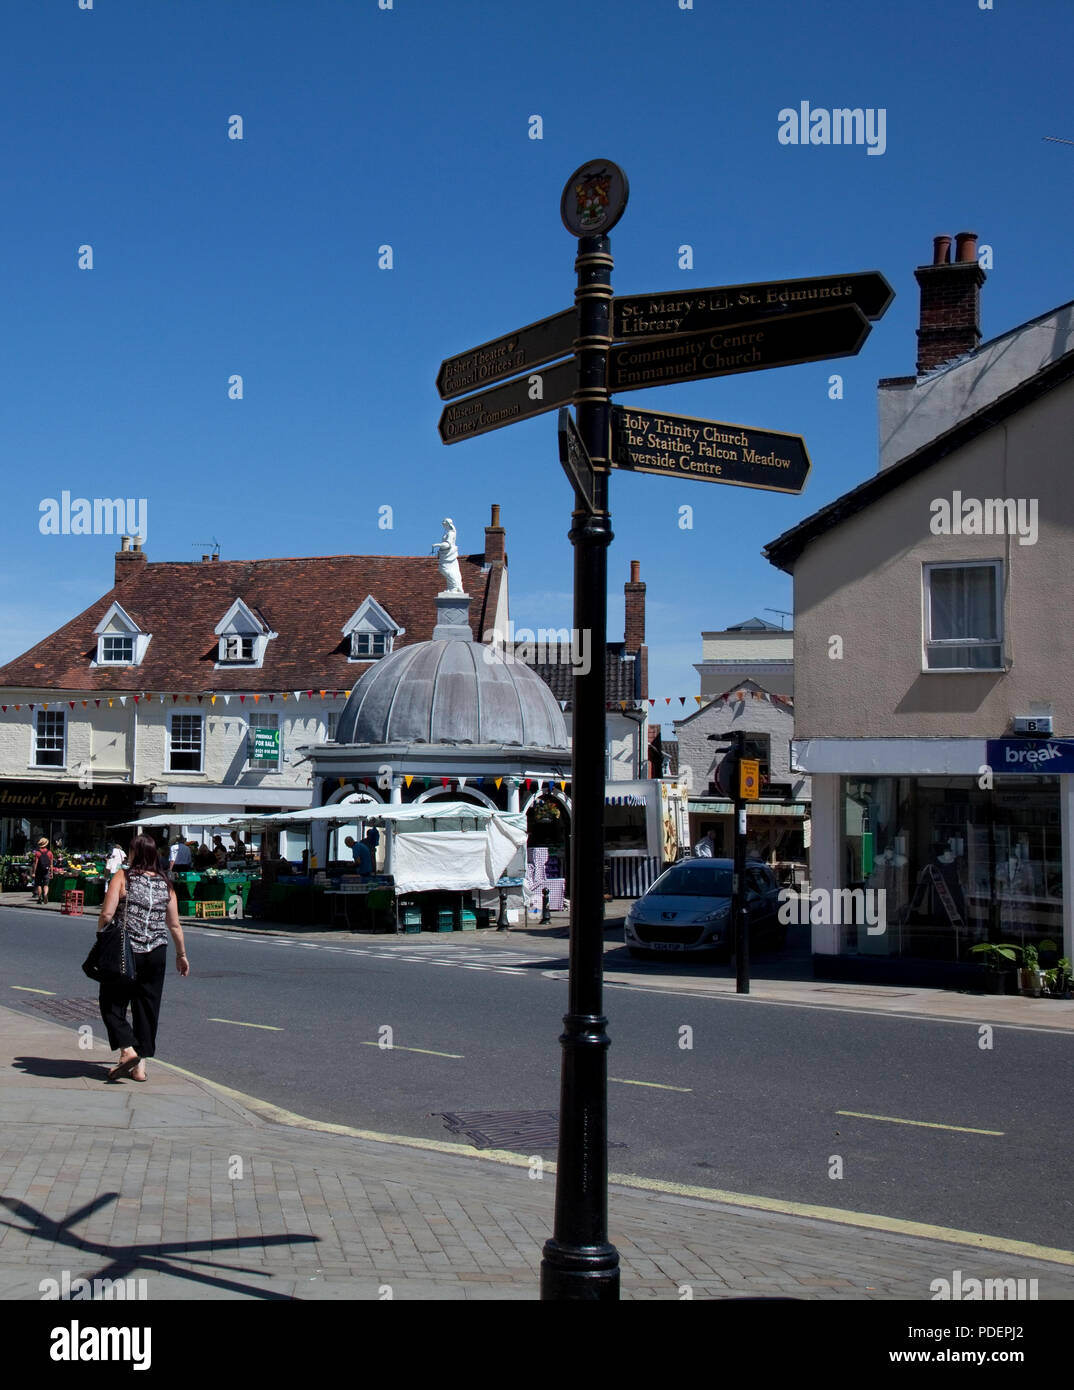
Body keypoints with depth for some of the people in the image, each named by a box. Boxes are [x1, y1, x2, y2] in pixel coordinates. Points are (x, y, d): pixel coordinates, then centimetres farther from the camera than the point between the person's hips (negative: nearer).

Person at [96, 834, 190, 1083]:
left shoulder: (123, 877, -5)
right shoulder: (165, 883, 6)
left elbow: (107, 915, -13)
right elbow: (174, 925, 8)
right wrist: (181, 954, 19)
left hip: (125, 951, -4)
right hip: (156, 954, 4)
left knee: (112, 1003, 9)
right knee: (147, 1009, 11)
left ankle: (128, 1049, -9)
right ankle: (140, 1065, 11)